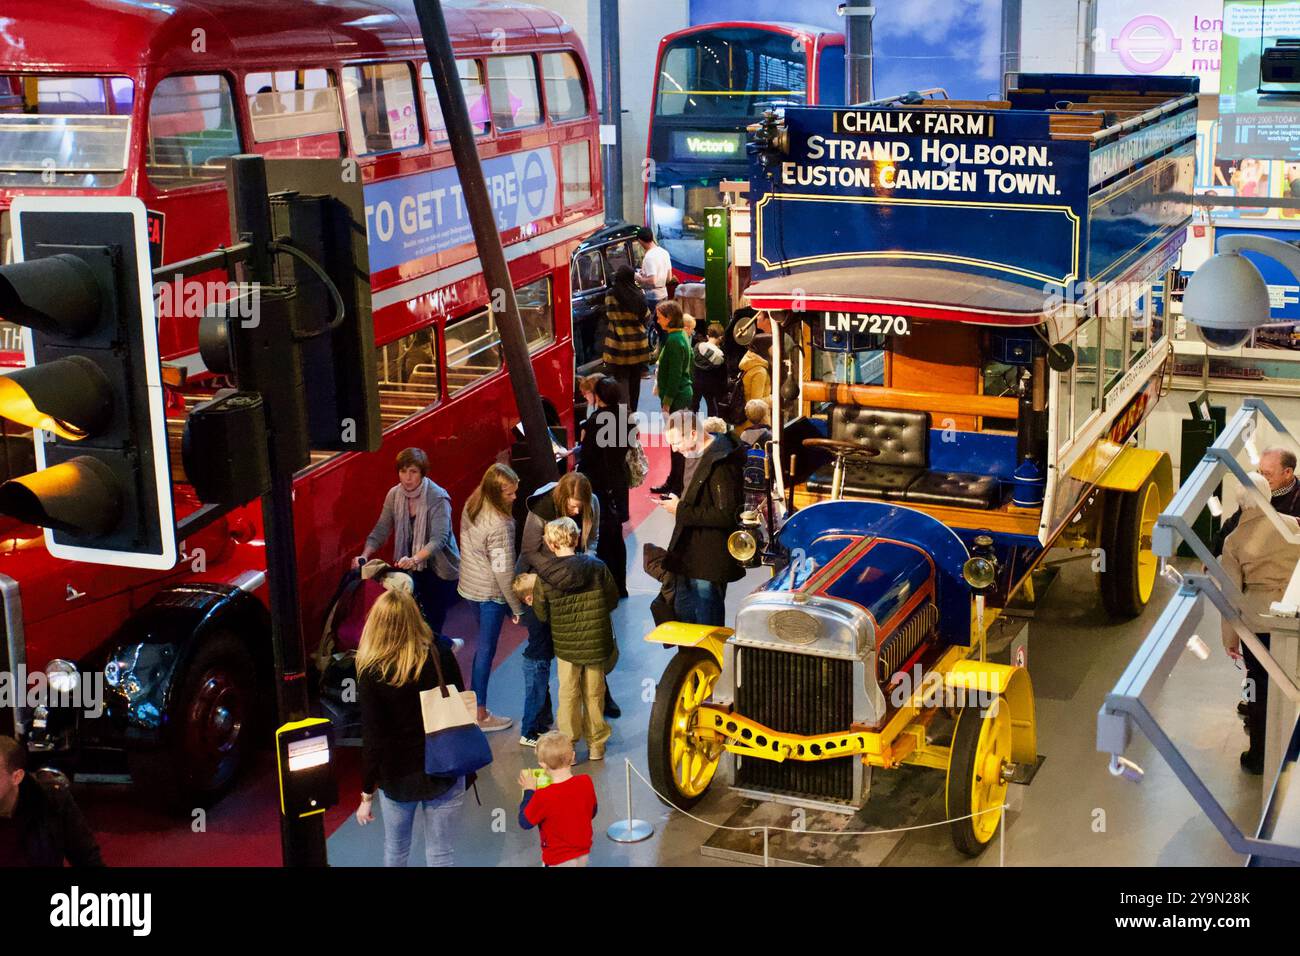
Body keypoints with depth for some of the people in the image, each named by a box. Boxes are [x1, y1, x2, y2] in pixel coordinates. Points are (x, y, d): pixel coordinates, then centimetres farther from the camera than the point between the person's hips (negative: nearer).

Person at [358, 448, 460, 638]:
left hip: (440, 571, -5)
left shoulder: (437, 498, -22)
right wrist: (365, 555, -21)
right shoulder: (394, 495, -5)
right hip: (413, 571, 5)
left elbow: (439, 538, -31)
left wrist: (414, 559, -46)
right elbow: (381, 530, -3)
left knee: (431, 627, -4)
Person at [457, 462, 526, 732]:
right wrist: (517, 607, -12)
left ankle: (474, 701, 33)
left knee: (483, 645, 22)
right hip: (490, 594, -8)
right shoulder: (499, 524, -28)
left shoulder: (470, 507, -2)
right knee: (486, 649, 4)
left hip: (469, 586, 8)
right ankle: (480, 715, 15)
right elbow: (503, 571, -23)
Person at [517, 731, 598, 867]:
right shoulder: (586, 782, -15)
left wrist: (529, 791, -4)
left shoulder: (543, 797, -30)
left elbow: (525, 822, -12)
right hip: (583, 854, 5)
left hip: (558, 860, -5)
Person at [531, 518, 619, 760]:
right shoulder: (597, 566, -10)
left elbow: (541, 614, -6)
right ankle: (596, 744, 25)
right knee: (594, 694, 15)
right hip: (597, 642, 1)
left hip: (565, 644, -1)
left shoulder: (545, 576, -13)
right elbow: (613, 600, 0)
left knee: (568, 696, 12)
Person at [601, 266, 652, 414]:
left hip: (618, 345, -2)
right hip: (638, 344, 2)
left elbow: (609, 317, -5)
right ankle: (633, 411, 25)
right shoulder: (638, 295, -8)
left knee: (621, 380, 5)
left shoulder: (611, 295, -12)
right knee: (635, 380, 15)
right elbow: (646, 316, 2)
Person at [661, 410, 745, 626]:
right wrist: (679, 501, 6)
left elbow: (726, 515, -25)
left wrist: (681, 510, -21)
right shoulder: (698, 454, 9)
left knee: (707, 619, 2)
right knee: (682, 609, 20)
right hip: (690, 554, 10)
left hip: (710, 560, -10)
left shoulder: (721, 462, -23)